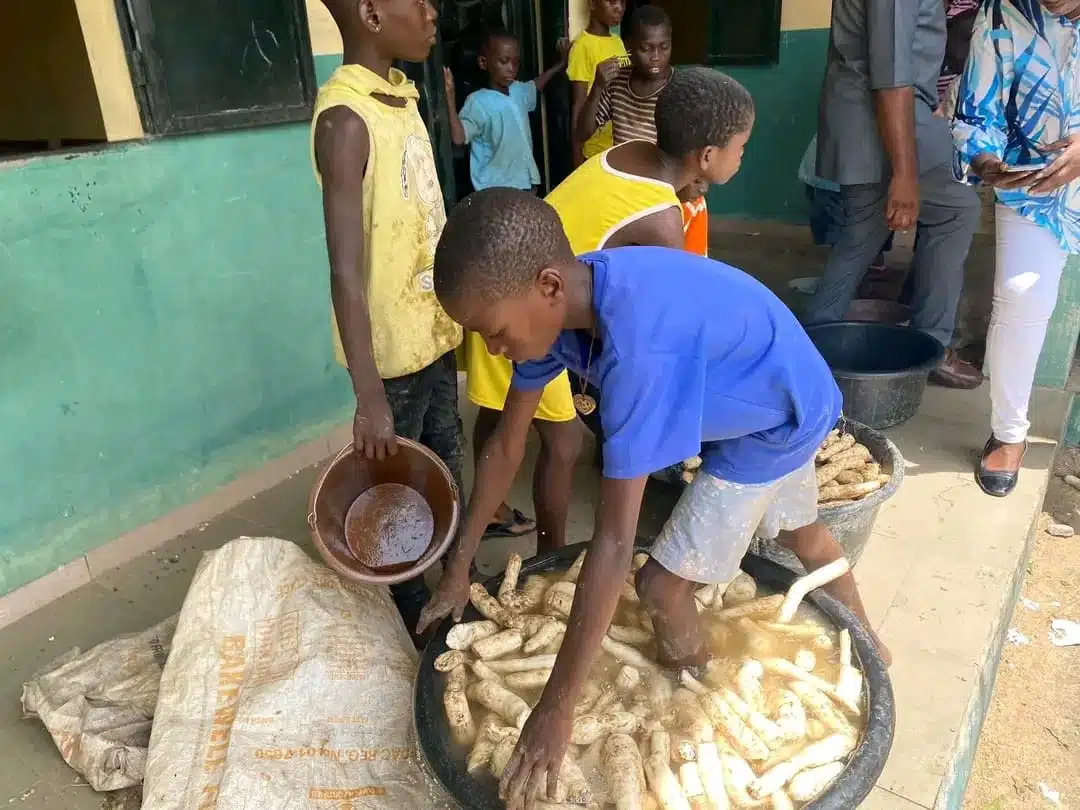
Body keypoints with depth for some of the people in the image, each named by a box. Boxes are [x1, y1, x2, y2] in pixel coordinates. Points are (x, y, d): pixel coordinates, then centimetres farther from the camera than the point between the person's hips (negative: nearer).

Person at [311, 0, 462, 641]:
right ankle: (416, 615, 32)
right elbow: (346, 271, -26)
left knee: (445, 459, 23)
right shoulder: (346, 118, -22)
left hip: (435, 329, 8)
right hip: (393, 348, -8)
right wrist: (370, 397, -28)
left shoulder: (400, 95, 5)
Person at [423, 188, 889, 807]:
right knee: (804, 534, 30)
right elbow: (506, 447, -8)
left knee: (663, 586, -5)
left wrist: (556, 709, -34)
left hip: (781, 420, -8)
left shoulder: (639, 344, -44)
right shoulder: (555, 302, -19)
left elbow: (614, 542, -41)